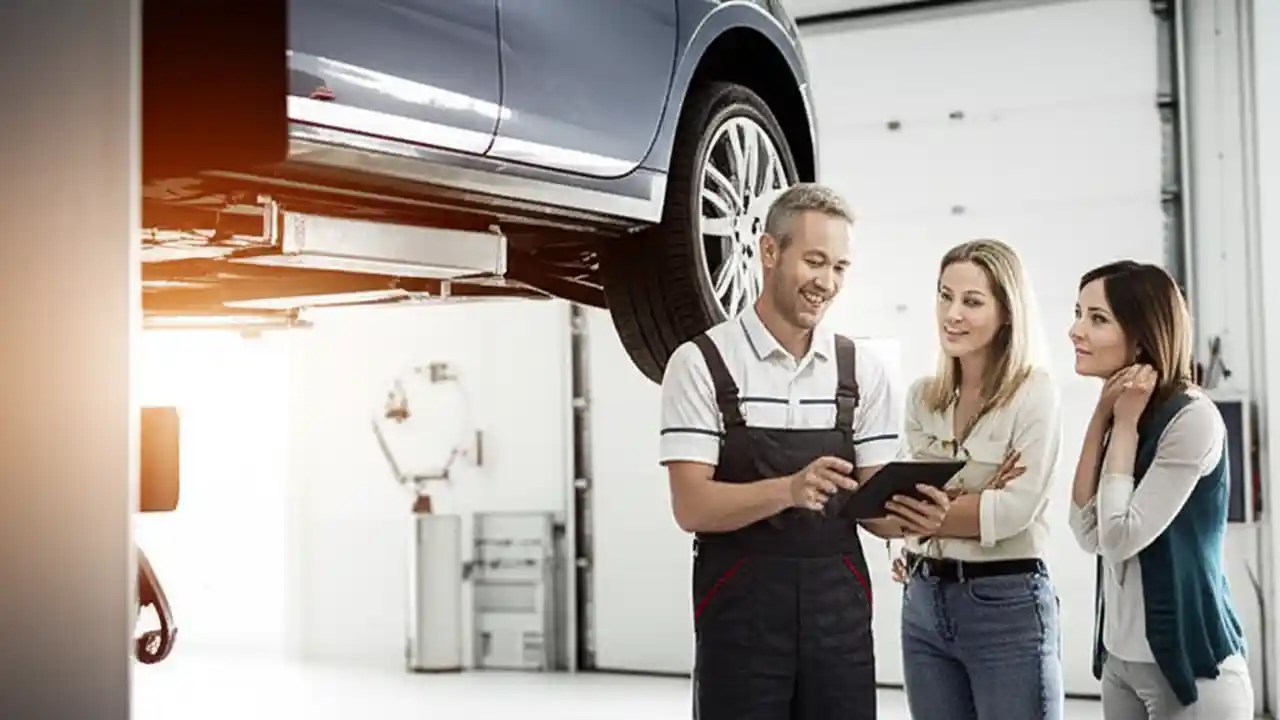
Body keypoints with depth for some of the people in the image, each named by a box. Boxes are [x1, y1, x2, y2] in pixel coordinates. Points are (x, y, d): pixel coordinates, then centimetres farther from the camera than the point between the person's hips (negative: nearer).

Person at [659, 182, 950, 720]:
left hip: (840, 608, 3)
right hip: (740, 608, -3)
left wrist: (909, 516, -17)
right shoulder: (701, 363, -5)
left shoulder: (864, 371, 6)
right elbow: (692, 507, -12)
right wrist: (789, 490, -28)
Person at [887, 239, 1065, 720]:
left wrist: (932, 510, -7)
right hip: (924, 602, 5)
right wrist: (978, 498, -15)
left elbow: (1015, 510, -15)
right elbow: (907, 503, 1)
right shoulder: (921, 396, 8)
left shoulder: (1034, 392, -8)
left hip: (1008, 605, -5)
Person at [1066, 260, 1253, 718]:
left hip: (1188, 665, -8)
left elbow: (1119, 538, -20)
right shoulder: (1124, 410, 5)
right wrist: (1103, 415, -6)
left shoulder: (1191, 418, -18)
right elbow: (1088, 534, -3)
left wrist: (1125, 424, -14)